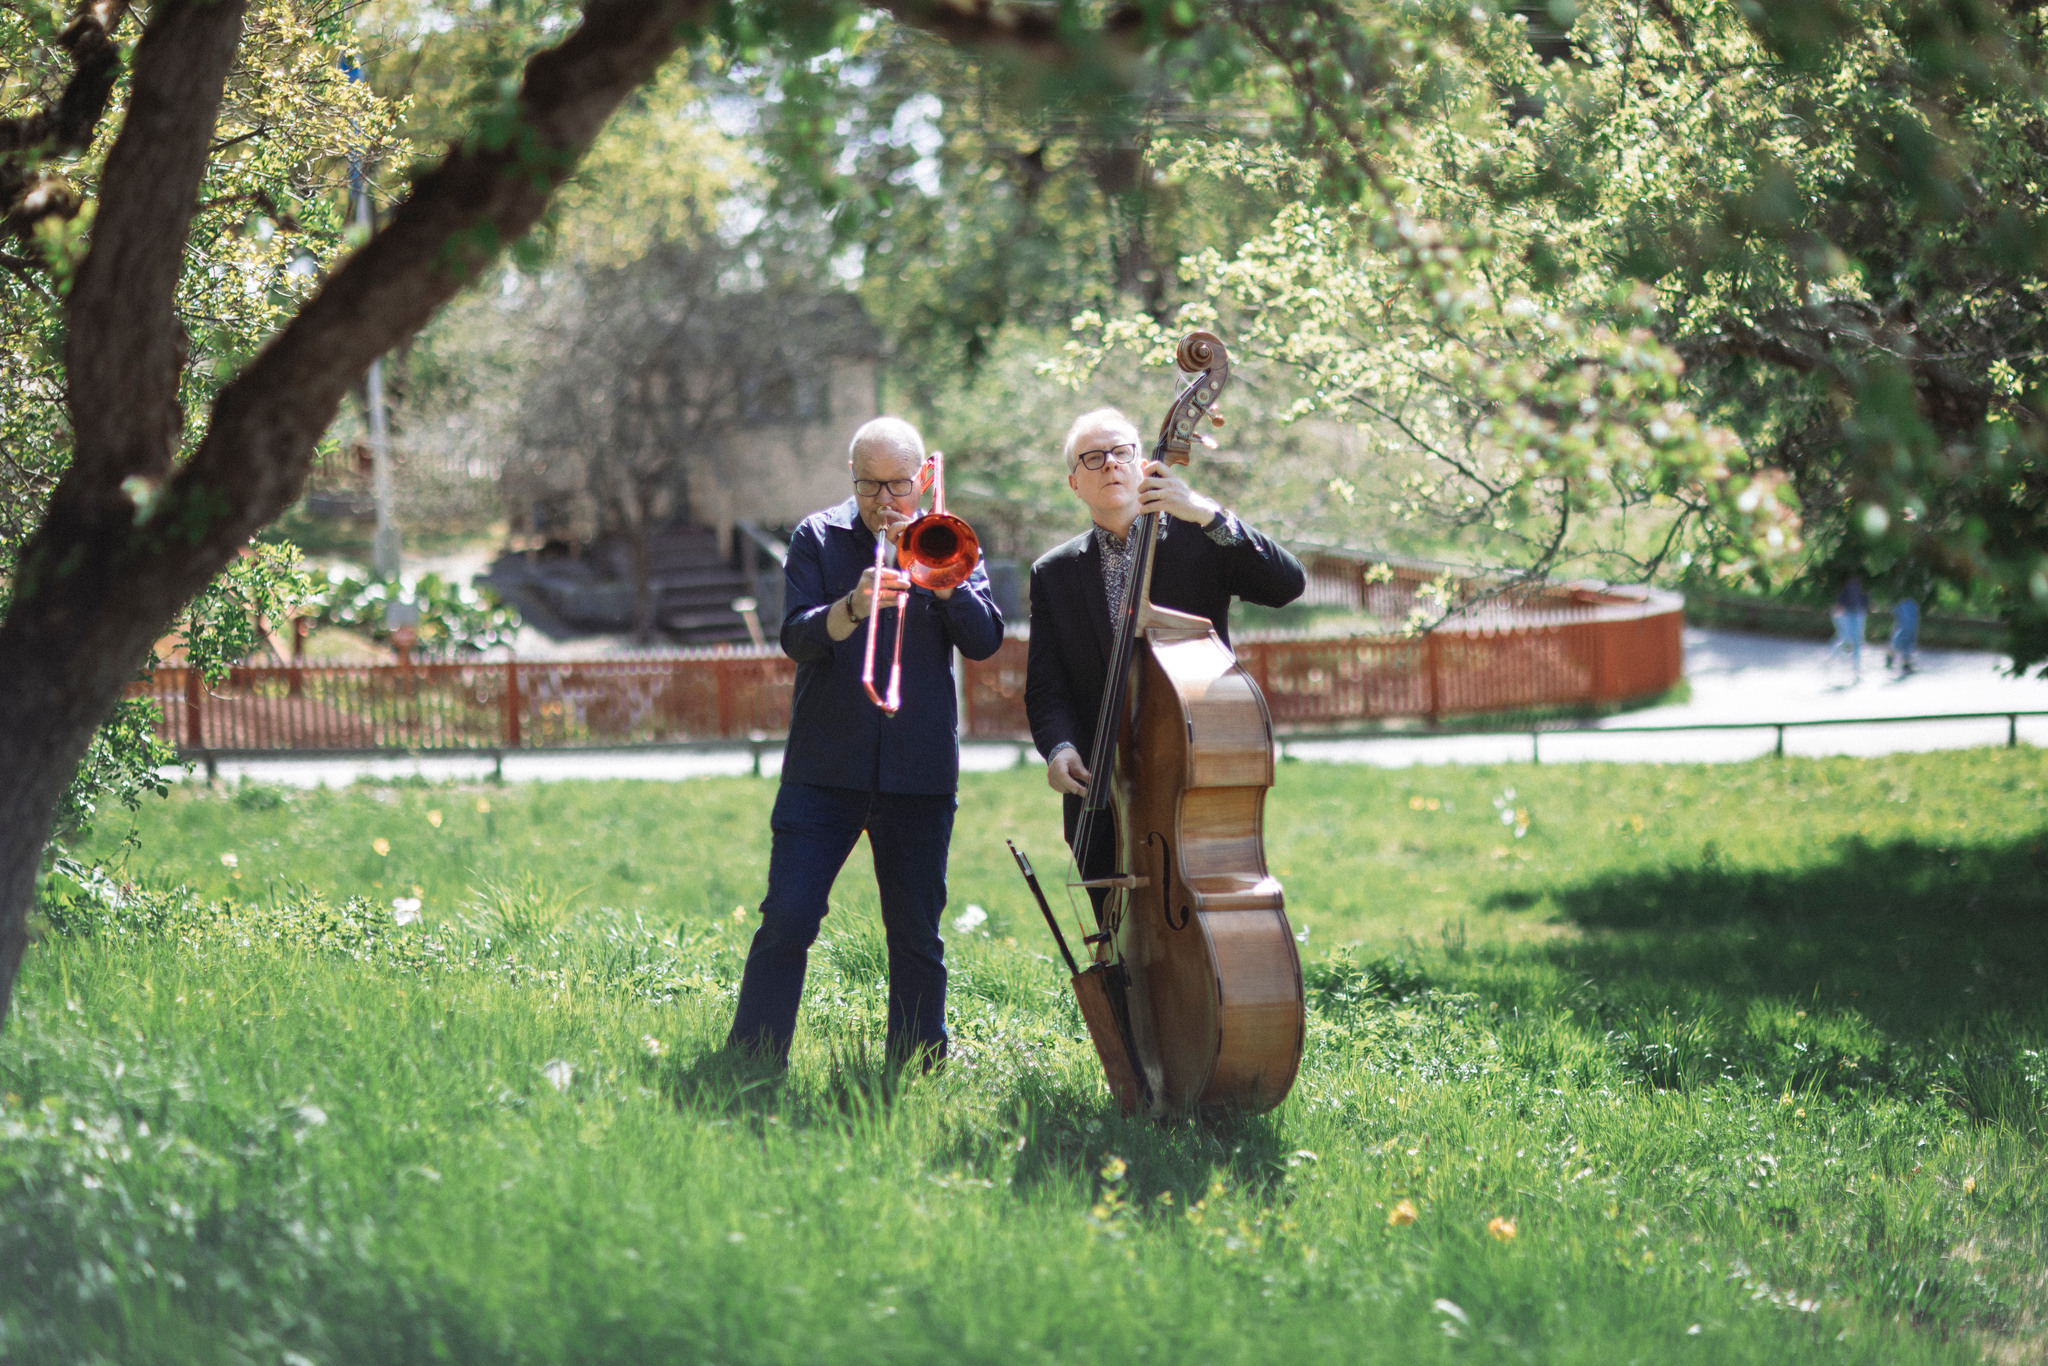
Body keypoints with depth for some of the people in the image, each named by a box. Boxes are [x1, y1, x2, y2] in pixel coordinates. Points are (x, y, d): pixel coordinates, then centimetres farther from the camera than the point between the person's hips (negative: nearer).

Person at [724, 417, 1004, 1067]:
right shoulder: (819, 537, 5)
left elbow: (984, 640, -3)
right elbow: (798, 637, -7)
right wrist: (853, 609, -26)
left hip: (920, 771, 2)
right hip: (825, 768, -2)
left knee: (917, 936, 7)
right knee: (787, 921, -9)